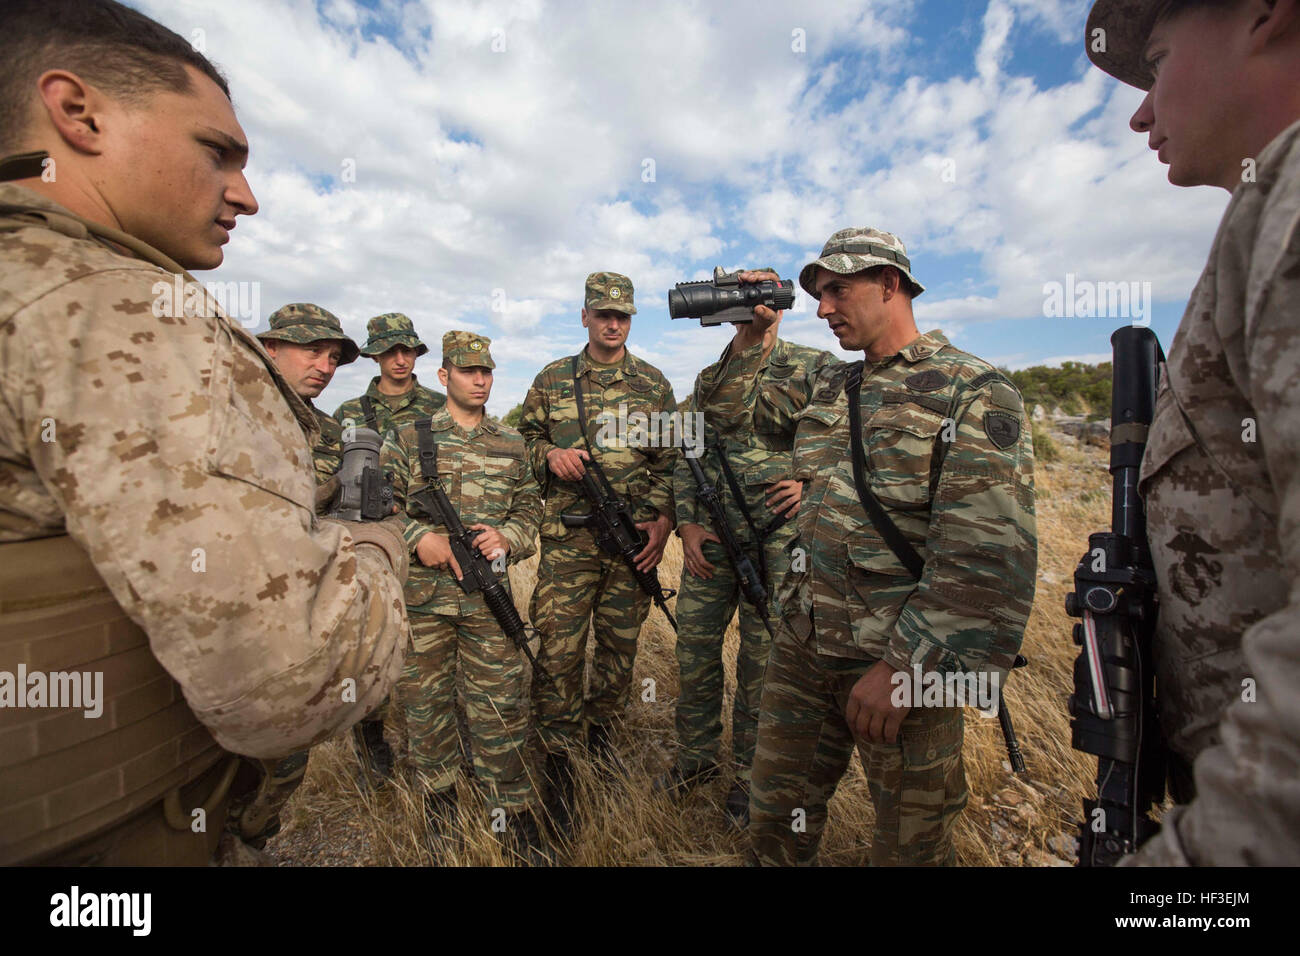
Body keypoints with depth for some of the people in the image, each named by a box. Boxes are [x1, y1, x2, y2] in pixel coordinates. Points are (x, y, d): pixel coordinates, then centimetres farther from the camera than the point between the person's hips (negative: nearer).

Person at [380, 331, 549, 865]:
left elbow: (529, 510, 11)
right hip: (422, 594, 0)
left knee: (500, 703, 5)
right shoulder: (407, 438, 3)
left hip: (488, 598, 1)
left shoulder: (511, 445, 8)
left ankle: (513, 811, 22)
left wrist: (507, 536, -8)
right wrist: (419, 537, -13)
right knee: (426, 700, 13)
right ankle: (438, 794, 36)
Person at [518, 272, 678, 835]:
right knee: (558, 650, -1)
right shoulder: (551, 380, 7)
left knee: (620, 644, 12)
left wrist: (663, 521, -3)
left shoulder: (654, 386, 7)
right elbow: (525, 439, 15)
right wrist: (550, 456, -7)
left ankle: (601, 727, 36)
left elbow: (669, 461, 7)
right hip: (567, 539, -1)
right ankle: (558, 761, 17)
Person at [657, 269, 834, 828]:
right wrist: (687, 522, 2)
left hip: (775, 539, -3)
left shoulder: (816, 368, 0)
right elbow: (687, 453, 11)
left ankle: (748, 775, 31)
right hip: (711, 536, 4)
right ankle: (696, 758, 34)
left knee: (760, 662, 8)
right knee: (694, 650, 11)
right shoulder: (708, 377, 12)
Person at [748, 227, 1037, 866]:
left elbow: (990, 561, -19)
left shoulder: (975, 396, -11)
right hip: (803, 646, 6)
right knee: (776, 822, 19)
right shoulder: (827, 389, 10)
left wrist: (903, 665, -21)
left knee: (909, 844, 19)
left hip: (904, 661, -5)